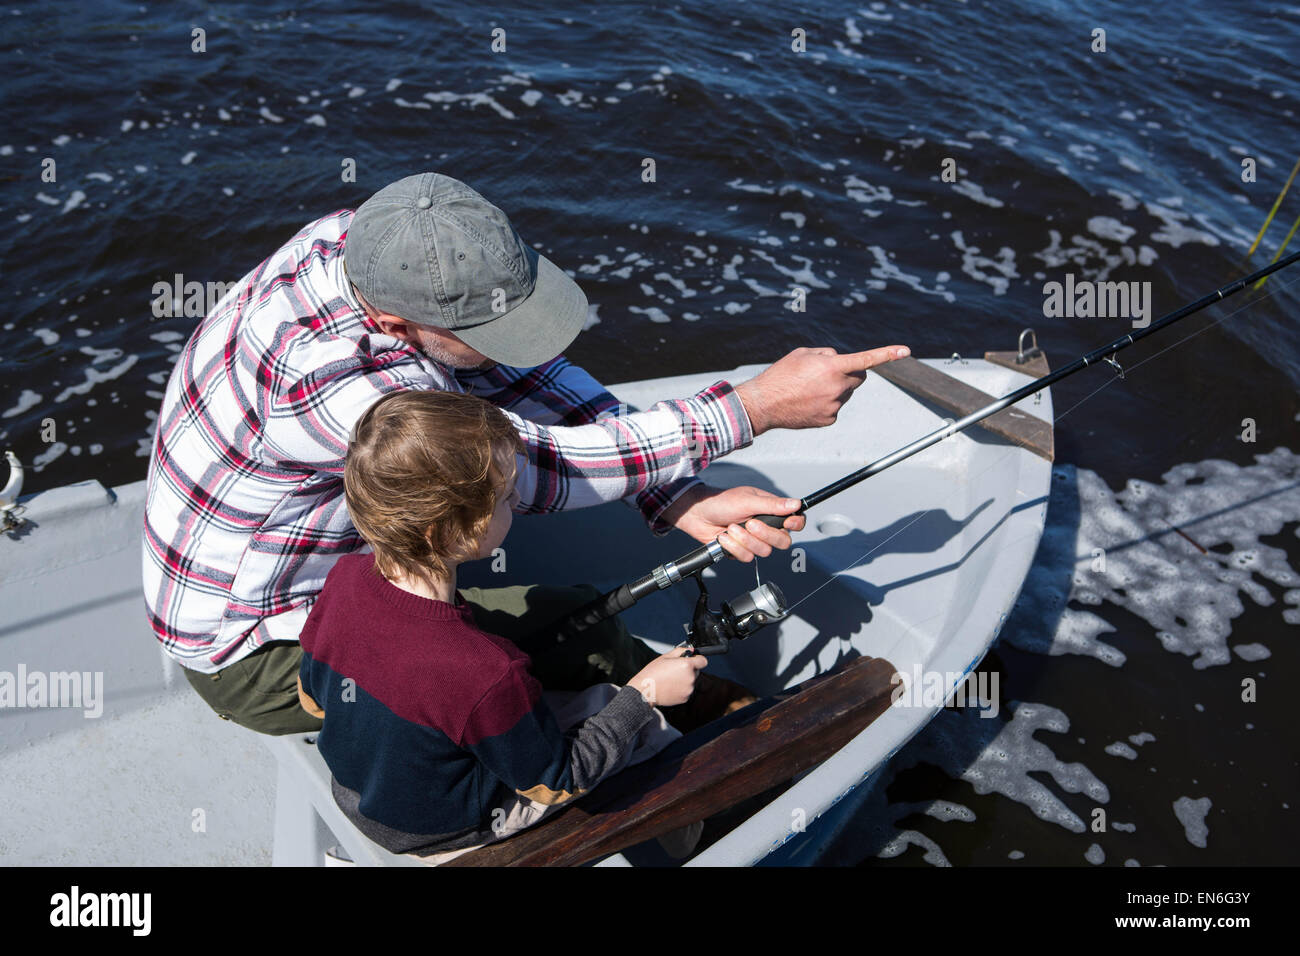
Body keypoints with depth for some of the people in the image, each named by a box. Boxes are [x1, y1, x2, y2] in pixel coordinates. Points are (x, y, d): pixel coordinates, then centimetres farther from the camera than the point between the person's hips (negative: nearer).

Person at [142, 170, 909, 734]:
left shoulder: (368, 246, -17)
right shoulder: (325, 380, -40)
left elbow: (526, 375, -15)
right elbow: (543, 467, -35)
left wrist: (684, 499, -24)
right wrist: (759, 406, -32)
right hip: (252, 655, -7)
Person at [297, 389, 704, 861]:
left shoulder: (344, 578, -22)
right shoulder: (486, 675, -42)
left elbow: (312, 697, -2)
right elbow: (555, 782, -22)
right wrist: (643, 694, -13)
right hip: (444, 836, -6)